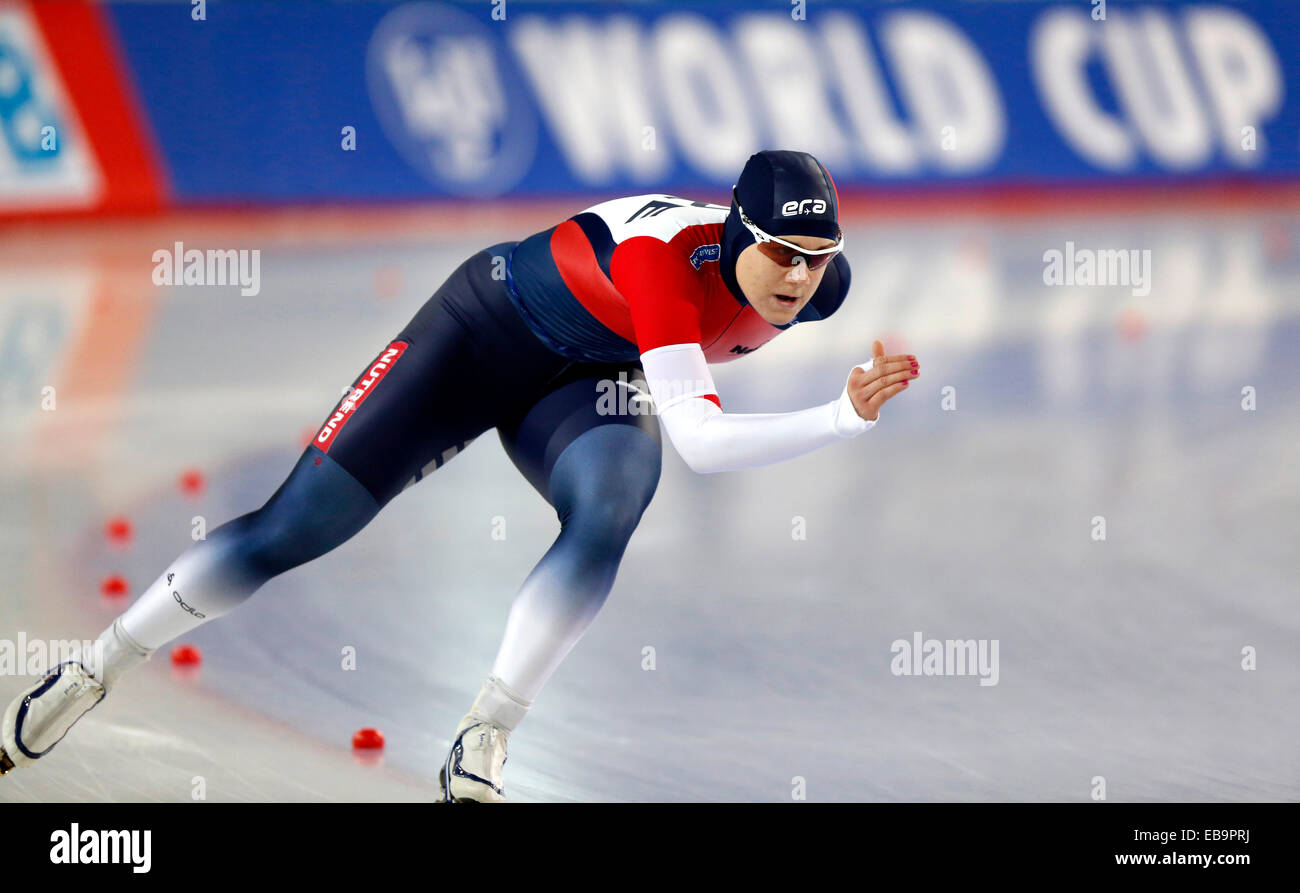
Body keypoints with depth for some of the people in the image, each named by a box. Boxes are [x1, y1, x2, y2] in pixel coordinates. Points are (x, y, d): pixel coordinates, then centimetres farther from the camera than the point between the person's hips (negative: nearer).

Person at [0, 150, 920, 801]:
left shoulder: (818, 285, -18)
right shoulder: (668, 250, -37)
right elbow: (697, 440, -44)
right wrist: (843, 419, -52)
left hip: (587, 381, 4)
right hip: (486, 334, -4)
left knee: (612, 511, -32)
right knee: (293, 529, -6)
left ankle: (482, 747, -26)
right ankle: (91, 674, 13)